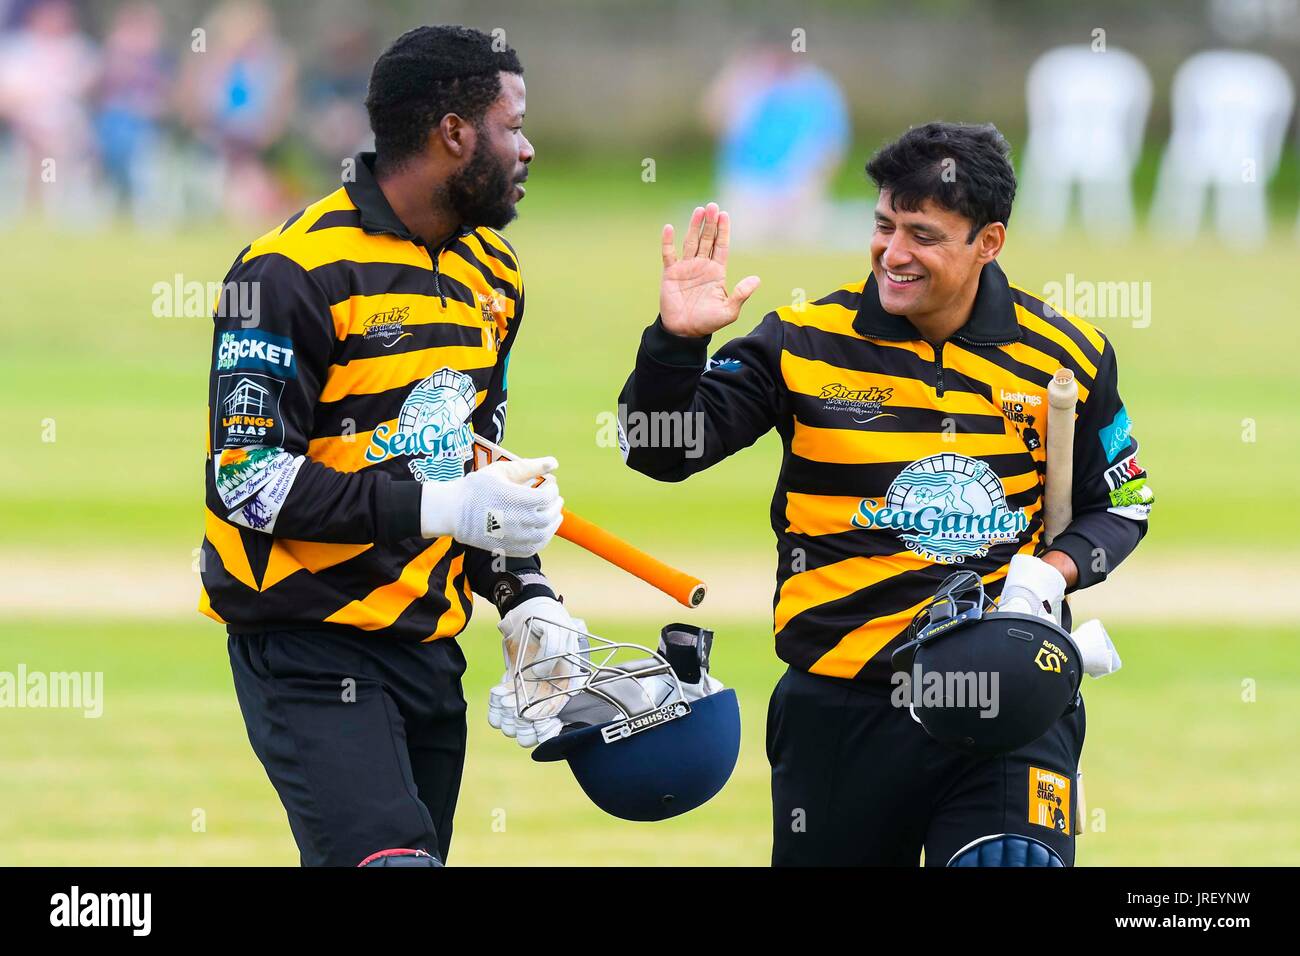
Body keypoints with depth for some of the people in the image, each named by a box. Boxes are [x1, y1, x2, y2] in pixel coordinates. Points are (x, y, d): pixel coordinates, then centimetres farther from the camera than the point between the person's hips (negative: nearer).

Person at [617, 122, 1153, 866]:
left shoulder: (1064, 357, 3)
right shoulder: (806, 344, 0)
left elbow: (1118, 507, 15)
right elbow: (662, 451, -1)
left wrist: (1054, 570, -6)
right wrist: (678, 340, -18)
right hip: (841, 704, 0)